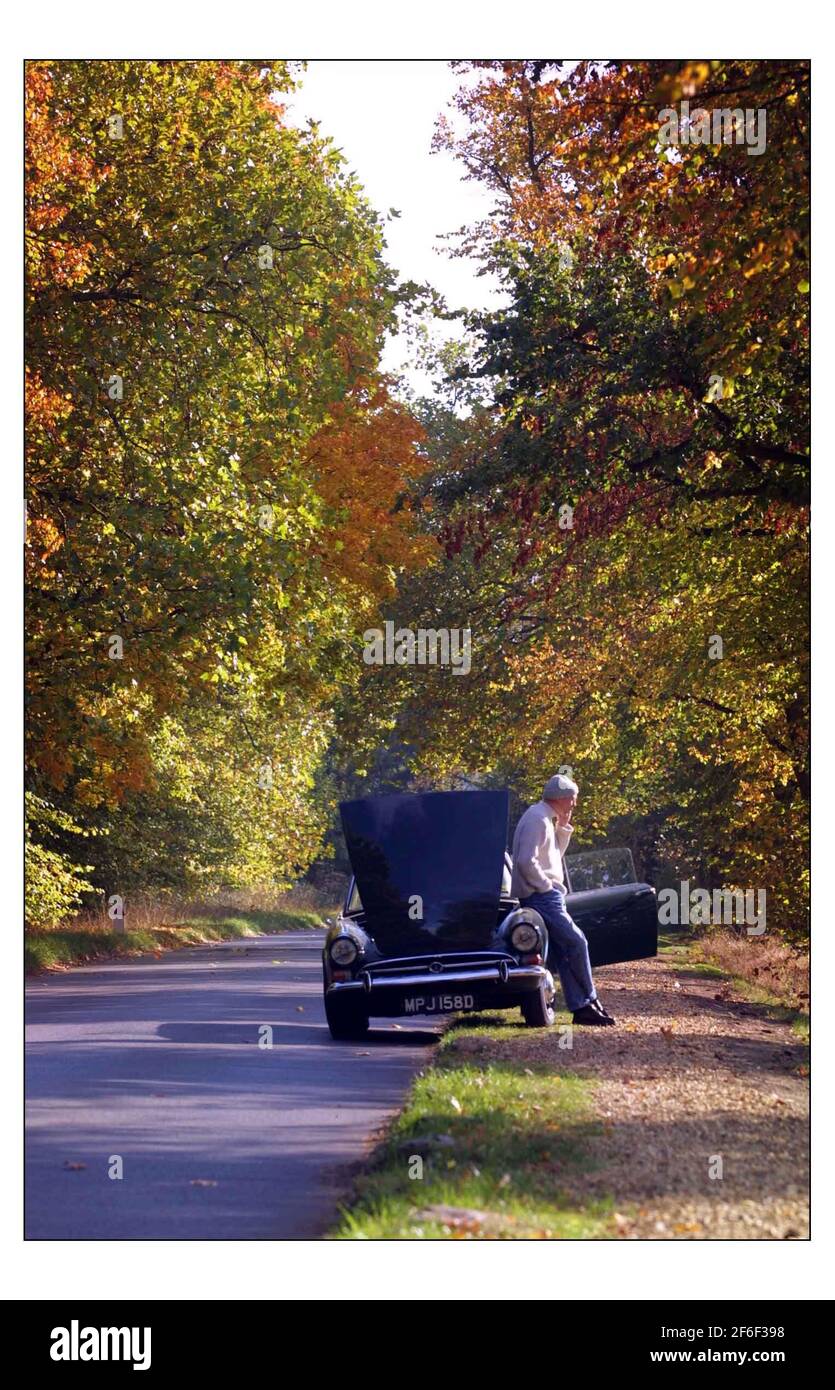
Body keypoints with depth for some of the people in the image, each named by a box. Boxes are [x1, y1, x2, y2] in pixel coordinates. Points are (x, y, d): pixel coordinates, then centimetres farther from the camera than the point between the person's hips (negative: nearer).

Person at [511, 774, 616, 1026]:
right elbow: (526, 861, -24)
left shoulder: (546, 819, 17)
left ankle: (580, 1007, 7)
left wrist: (564, 828, 13)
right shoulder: (536, 819, -15)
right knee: (576, 942, -10)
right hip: (541, 896, -10)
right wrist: (547, 886, -16)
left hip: (546, 896, 10)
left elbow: (554, 855, 25)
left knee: (565, 952, 7)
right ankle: (588, 1003, -1)